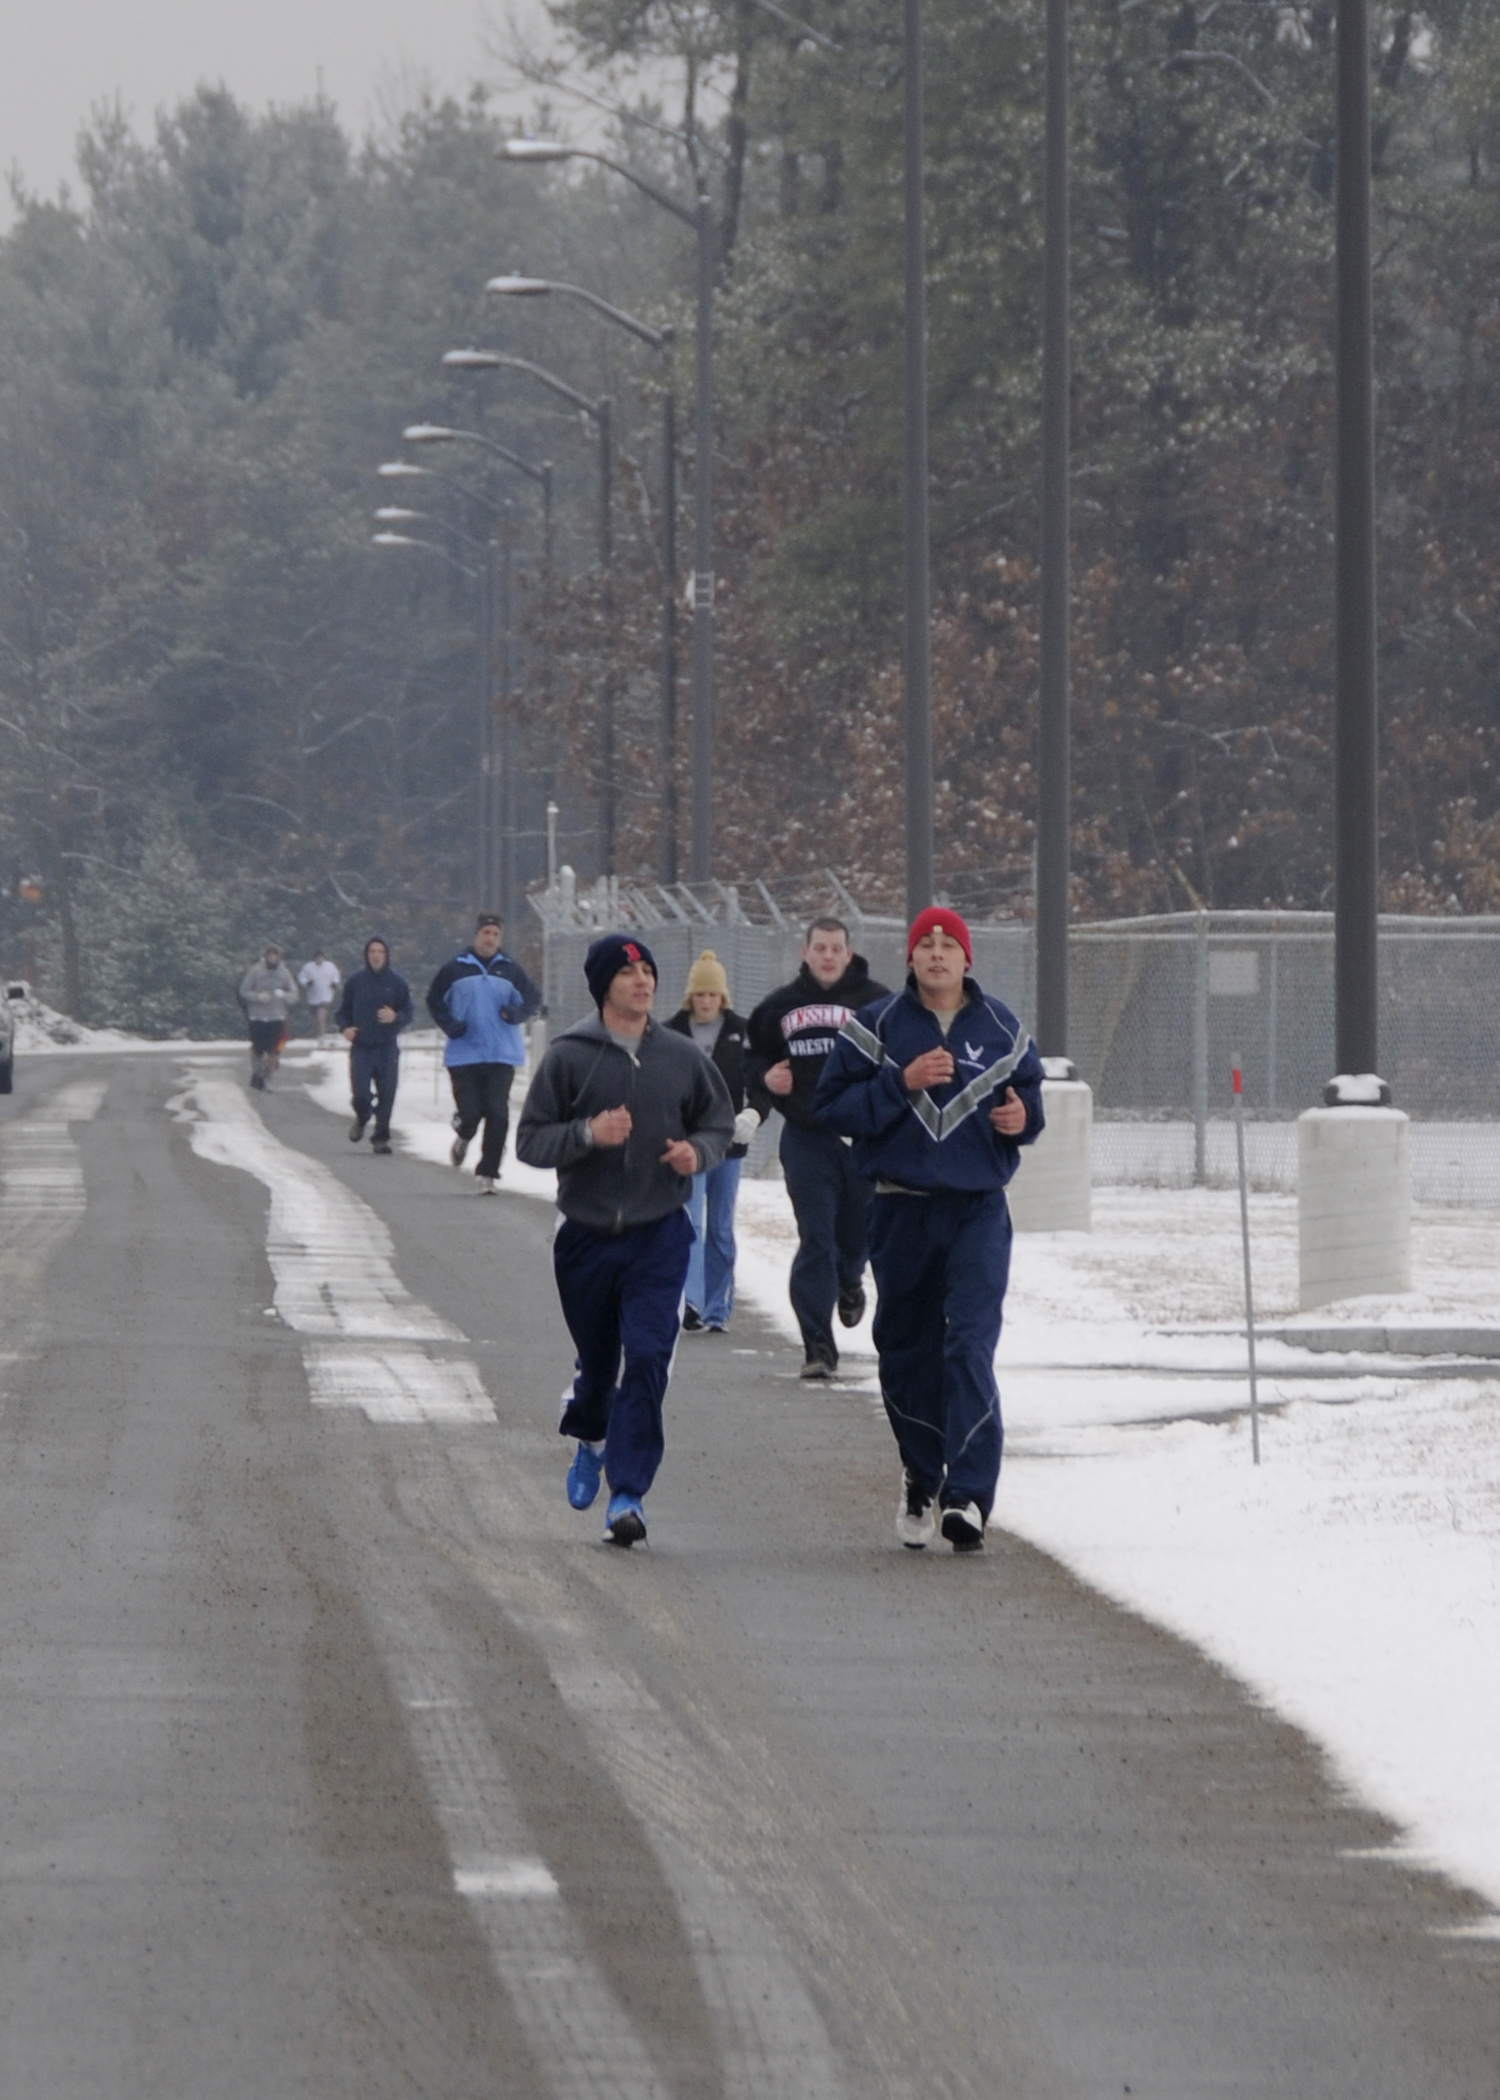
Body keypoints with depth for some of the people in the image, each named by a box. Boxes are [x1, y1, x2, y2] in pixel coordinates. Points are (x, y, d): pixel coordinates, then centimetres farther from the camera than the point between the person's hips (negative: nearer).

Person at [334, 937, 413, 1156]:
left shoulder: (397, 982, 3)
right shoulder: (356, 981, 5)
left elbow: (408, 1014, 5)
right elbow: (343, 1012, 12)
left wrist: (395, 1018, -18)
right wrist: (345, 1027, -9)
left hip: (387, 1048, 0)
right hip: (361, 1047, 0)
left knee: (386, 1095, -3)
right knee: (360, 1094, -8)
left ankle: (381, 1138, 10)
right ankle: (361, 1119, 25)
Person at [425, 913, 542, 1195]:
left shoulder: (510, 969, 5)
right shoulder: (455, 969, 2)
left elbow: (533, 998, 12)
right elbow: (434, 1000, 12)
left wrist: (517, 1013, -9)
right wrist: (449, 1024, -5)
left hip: (502, 1055, 1)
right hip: (464, 1053, -1)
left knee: (497, 1115, -7)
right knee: (469, 1112, -5)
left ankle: (488, 1173, 1)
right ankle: (464, 1137, 32)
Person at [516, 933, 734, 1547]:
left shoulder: (683, 1058, 3)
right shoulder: (568, 1058, -3)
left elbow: (720, 1124, 14)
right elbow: (530, 1141, -4)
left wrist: (698, 1152, -8)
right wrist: (587, 1134, -21)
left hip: (659, 1236, 0)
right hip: (586, 1236, 0)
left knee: (647, 1361, -13)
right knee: (597, 1361, 14)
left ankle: (628, 1493, -12)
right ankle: (591, 1441, 46)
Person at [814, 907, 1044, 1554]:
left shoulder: (1000, 1030, 7)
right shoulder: (875, 1028, 1)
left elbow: (1030, 1094, 19)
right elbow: (832, 1107, -5)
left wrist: (1022, 1118, -4)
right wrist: (901, 1083, -17)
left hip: (979, 1210, -1)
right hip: (901, 1209, 1)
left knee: (970, 1346, -14)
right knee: (907, 1353, 9)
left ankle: (968, 1496, -20)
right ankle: (920, 1477, 30)